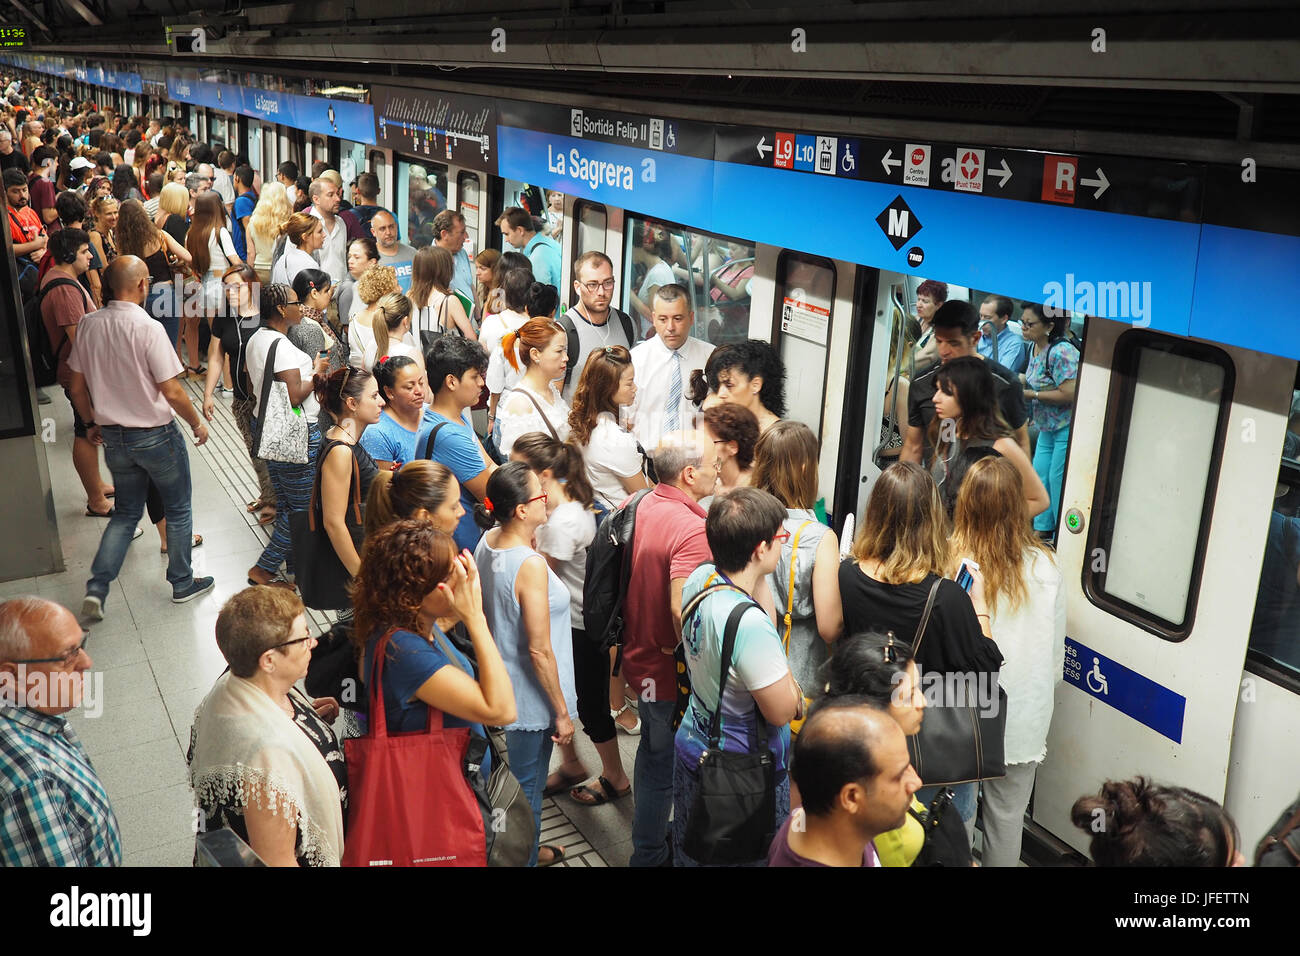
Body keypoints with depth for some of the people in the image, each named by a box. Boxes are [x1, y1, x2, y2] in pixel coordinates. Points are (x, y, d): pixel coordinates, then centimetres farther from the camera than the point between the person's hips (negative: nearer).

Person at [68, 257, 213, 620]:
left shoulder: (88, 325, -4)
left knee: (125, 512, 20)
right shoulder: (148, 329, -21)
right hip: (156, 436, -5)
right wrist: (197, 423, -4)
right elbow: (171, 392, -20)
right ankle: (182, 583, 27)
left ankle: (96, 589, 9)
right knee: (178, 509, 15)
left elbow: (77, 387, 4)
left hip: (114, 437, 5)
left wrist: (91, 423, 20)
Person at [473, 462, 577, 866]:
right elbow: (540, 652, -24)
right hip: (530, 699, -9)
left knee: (514, 782, 27)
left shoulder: (486, 544, -4)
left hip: (499, 690, 9)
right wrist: (562, 712, -15)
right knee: (526, 791, 12)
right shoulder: (530, 565, -30)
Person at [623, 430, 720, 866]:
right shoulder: (691, 528, -28)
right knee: (663, 768, 10)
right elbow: (681, 608, -36)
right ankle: (649, 855, 27)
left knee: (653, 755, 26)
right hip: (670, 671, -9)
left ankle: (654, 835, 45)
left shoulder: (644, 505, -1)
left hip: (642, 655, 9)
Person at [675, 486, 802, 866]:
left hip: (693, 748, 7)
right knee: (757, 856, 17)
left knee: (691, 854, 25)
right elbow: (783, 711, -23)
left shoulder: (699, 578, -10)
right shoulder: (750, 624, -35)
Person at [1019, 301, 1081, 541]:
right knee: (1040, 474, 13)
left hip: (1067, 428, -10)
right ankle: (1042, 531, 26)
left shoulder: (1061, 352, -25)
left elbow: (1069, 394, -27)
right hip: (1047, 427, 10)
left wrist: (1030, 394, -22)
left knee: (1058, 479, -4)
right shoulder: (1034, 347, 5)